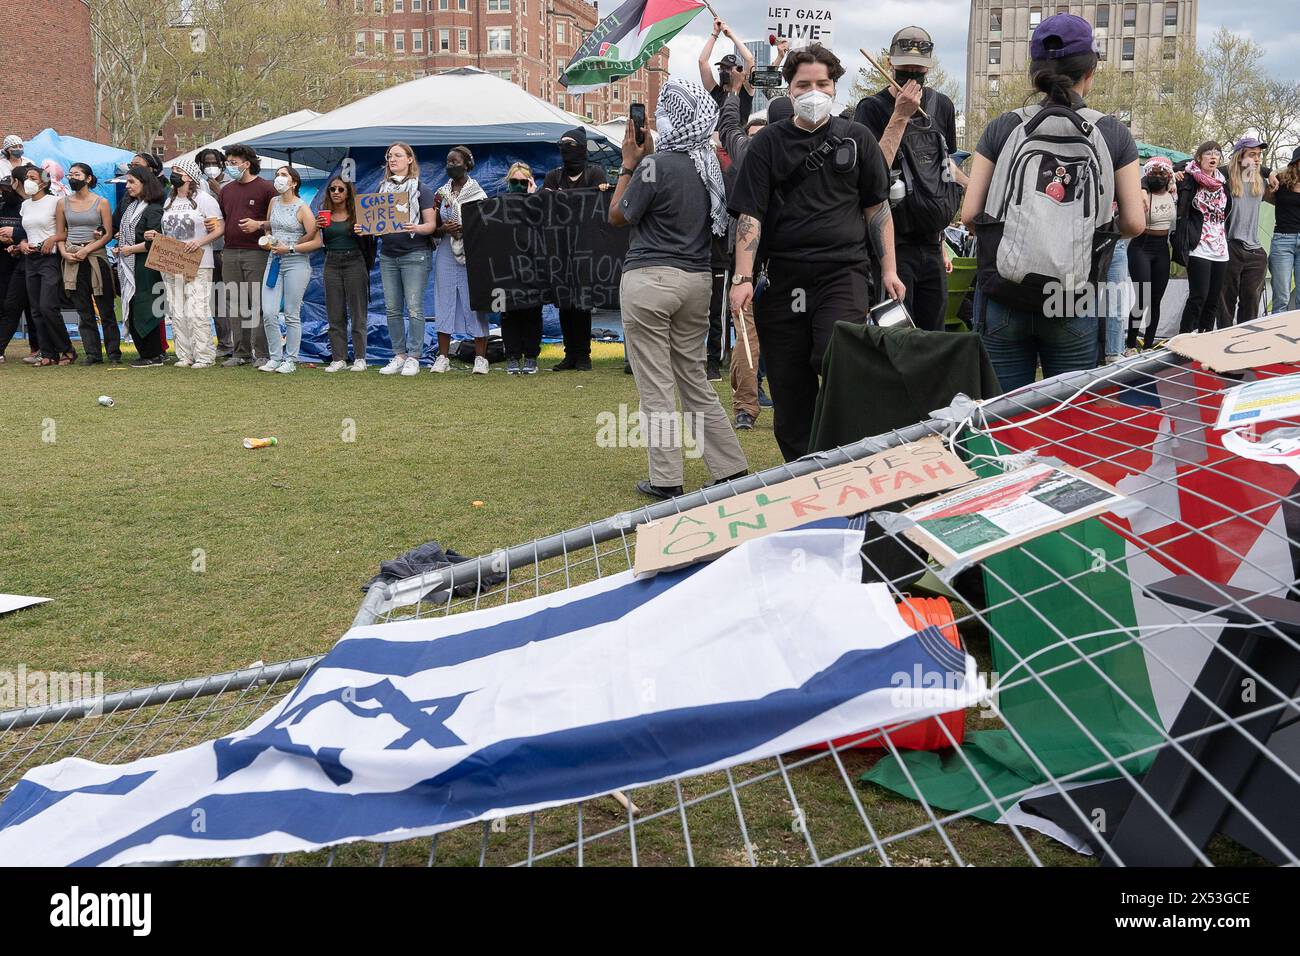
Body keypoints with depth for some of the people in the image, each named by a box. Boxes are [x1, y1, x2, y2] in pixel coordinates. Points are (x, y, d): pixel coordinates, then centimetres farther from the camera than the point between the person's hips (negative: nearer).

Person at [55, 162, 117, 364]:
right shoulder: (63, 203, 10)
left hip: (96, 257, -3)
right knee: (84, 310, 5)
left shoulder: (101, 202, 0)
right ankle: (93, 353, 9)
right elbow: (60, 234, 13)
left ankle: (114, 352, 4)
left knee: (106, 309, -2)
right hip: (72, 261, 3)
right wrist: (64, 253, -5)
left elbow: (108, 234, -4)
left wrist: (87, 250, -14)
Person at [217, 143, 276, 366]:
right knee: (234, 304, 7)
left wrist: (258, 225, -16)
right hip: (230, 253, 6)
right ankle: (240, 352, 13)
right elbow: (220, 220, 25)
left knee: (258, 303, -6)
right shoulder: (227, 190, 18)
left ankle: (261, 354, -2)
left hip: (256, 254, -6)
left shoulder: (265, 188, -1)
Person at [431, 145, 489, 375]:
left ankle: (480, 358, 3)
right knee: (444, 301, 2)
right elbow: (433, 228, 13)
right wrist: (444, 229, -8)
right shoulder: (441, 194, 11)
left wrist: (464, 228, -16)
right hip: (446, 252, 4)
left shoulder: (477, 193, 0)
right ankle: (443, 357, 6)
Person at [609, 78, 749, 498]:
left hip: (650, 279, -7)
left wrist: (629, 163, 7)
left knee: (655, 386, 0)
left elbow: (618, 215, 0)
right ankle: (732, 468, 16)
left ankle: (666, 480, 5)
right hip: (696, 279, 7)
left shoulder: (656, 166, -13)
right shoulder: (710, 165, 7)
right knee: (695, 380, 16)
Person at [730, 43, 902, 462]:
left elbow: (877, 207, 15)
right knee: (789, 385, 3)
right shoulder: (768, 143, 8)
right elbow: (750, 214, 1)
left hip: (844, 272, -1)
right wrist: (743, 277, -10)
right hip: (782, 278, 1)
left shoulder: (856, 138, 12)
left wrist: (889, 269, 8)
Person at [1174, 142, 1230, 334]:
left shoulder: (1223, 182, 15)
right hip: (1199, 248, -6)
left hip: (1221, 250, 6)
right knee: (1198, 297, -13)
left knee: (1213, 300, 5)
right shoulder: (1189, 179, -2)